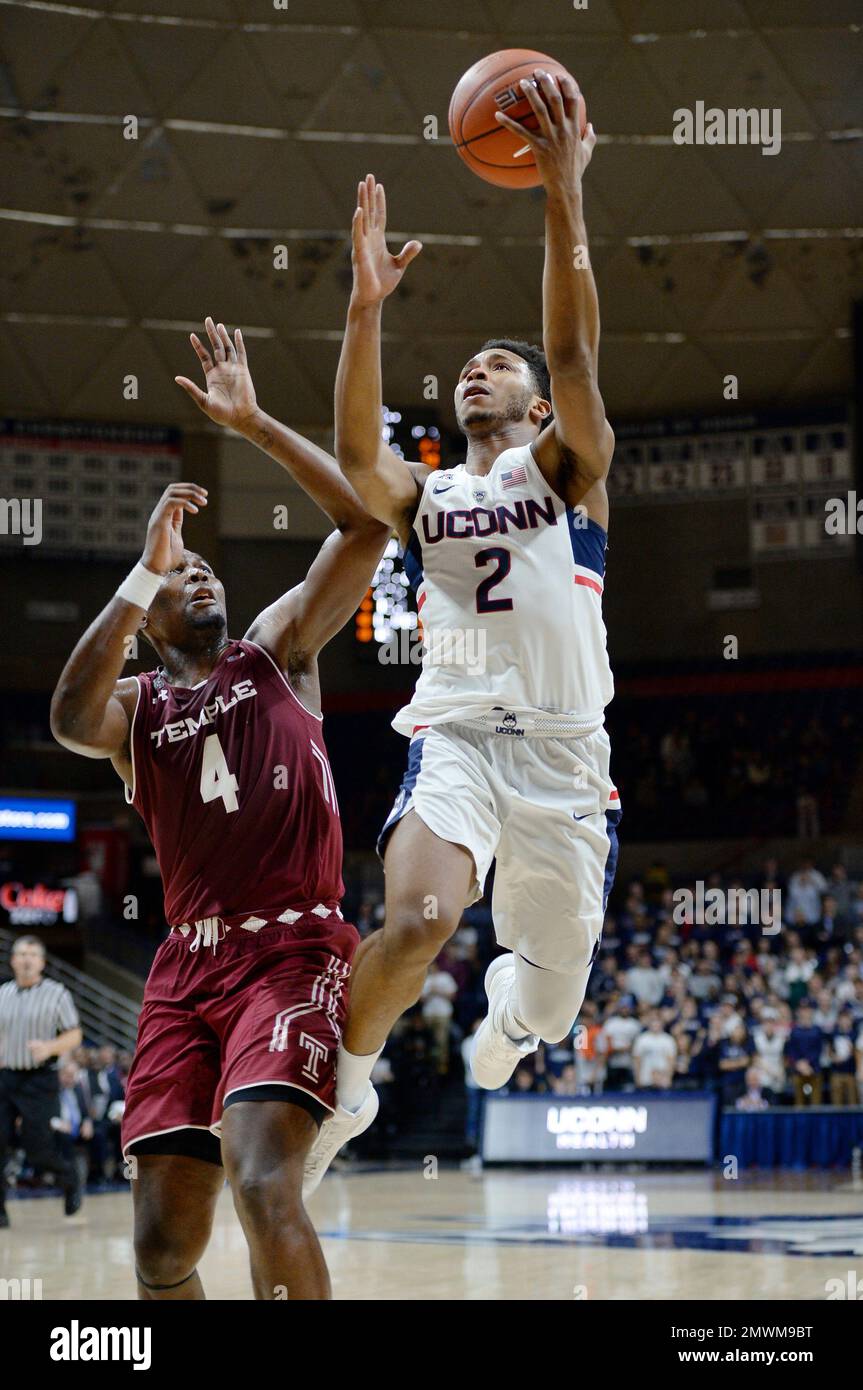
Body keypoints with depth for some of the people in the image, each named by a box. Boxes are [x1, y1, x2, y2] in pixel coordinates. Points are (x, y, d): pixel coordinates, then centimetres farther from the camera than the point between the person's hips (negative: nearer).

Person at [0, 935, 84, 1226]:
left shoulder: (56, 994, 0)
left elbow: (74, 1036, 0)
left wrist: (49, 1047, -18)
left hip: (40, 1079, -4)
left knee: (39, 1150, -4)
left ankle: (70, 1177, 28)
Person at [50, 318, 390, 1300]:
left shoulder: (279, 647, 13)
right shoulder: (135, 704, 15)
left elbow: (366, 521, 0)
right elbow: (70, 720, -12)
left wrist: (252, 425, -5)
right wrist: (143, 574, -13)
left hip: (294, 951, -3)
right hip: (187, 966, 3)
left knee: (262, 1181, -26)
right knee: (162, 1247, -3)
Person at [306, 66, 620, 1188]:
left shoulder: (566, 468, 9)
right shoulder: (422, 496, 15)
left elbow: (573, 355, -10)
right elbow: (354, 453, -8)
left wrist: (564, 199, -22)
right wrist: (366, 306, -20)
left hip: (564, 749, 0)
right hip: (455, 737, 0)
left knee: (556, 978, 9)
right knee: (417, 919, -29)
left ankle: (510, 1002, 48)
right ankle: (342, 1086, -8)